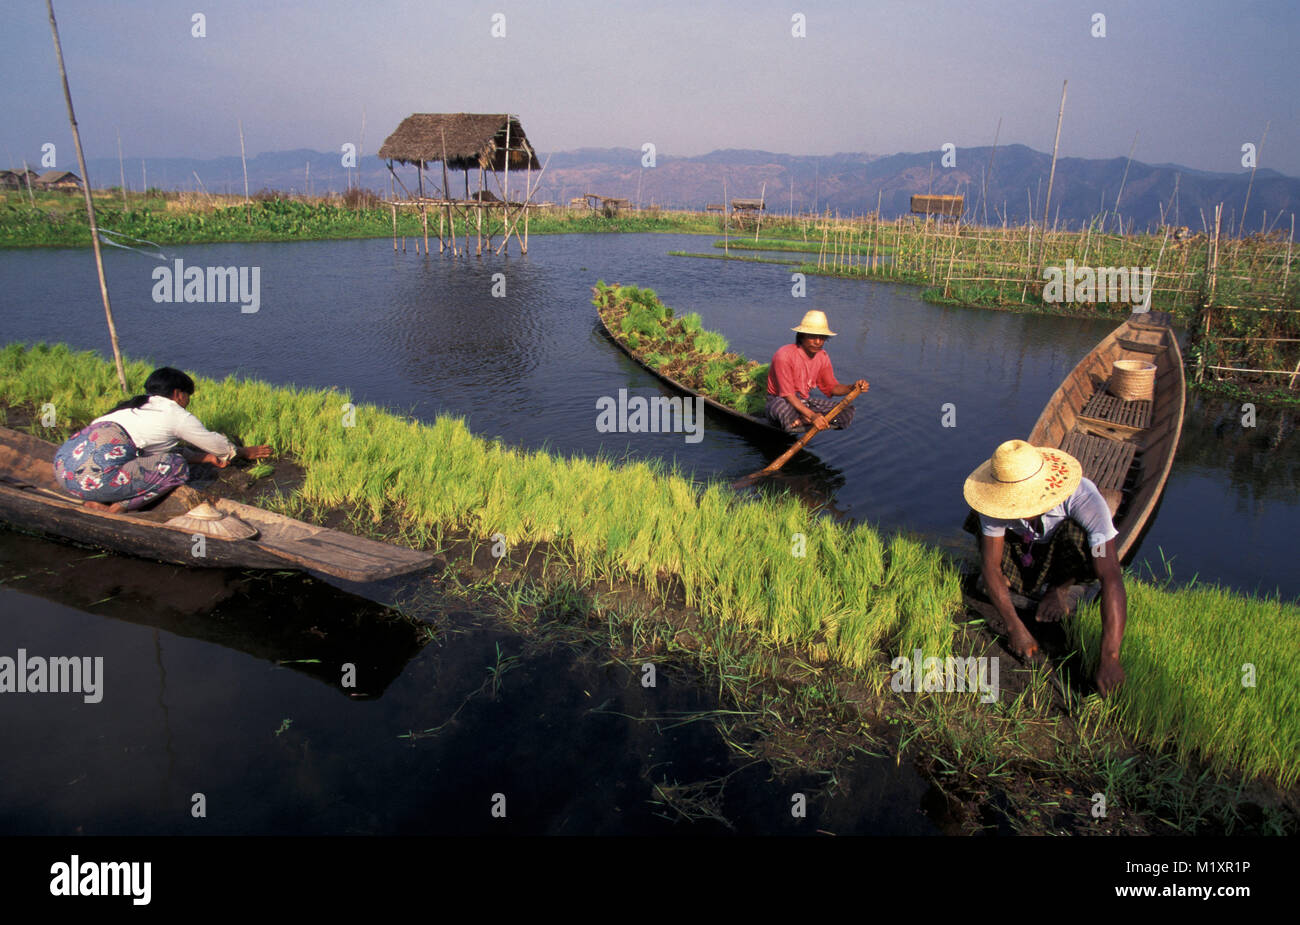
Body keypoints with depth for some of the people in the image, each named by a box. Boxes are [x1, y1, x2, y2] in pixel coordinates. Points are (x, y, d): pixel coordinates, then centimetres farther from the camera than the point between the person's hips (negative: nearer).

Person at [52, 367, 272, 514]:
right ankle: (117, 508, -8)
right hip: (95, 474, -9)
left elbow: (162, 449, 43)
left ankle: (98, 502, 5)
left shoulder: (134, 406, 31)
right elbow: (217, 444, 23)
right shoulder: (176, 415, 8)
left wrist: (205, 457, 47)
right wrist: (245, 452, 42)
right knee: (177, 468, 2)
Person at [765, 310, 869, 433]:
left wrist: (852, 388, -15)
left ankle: (802, 421, -22)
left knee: (847, 412, -11)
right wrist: (812, 415, -36)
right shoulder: (784, 356, -21)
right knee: (782, 407, -45)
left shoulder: (822, 357, 2)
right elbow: (787, 394, -25)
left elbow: (831, 387, 8)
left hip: (806, 401, 7)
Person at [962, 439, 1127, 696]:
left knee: (1078, 536, -37)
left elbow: (1111, 577, -44)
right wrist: (1015, 628, -34)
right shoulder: (1003, 499, -30)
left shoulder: (1084, 497, -39)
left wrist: (1109, 658, -50)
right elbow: (990, 566, -24)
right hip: (1026, 556, 3)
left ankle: (1060, 587, -6)